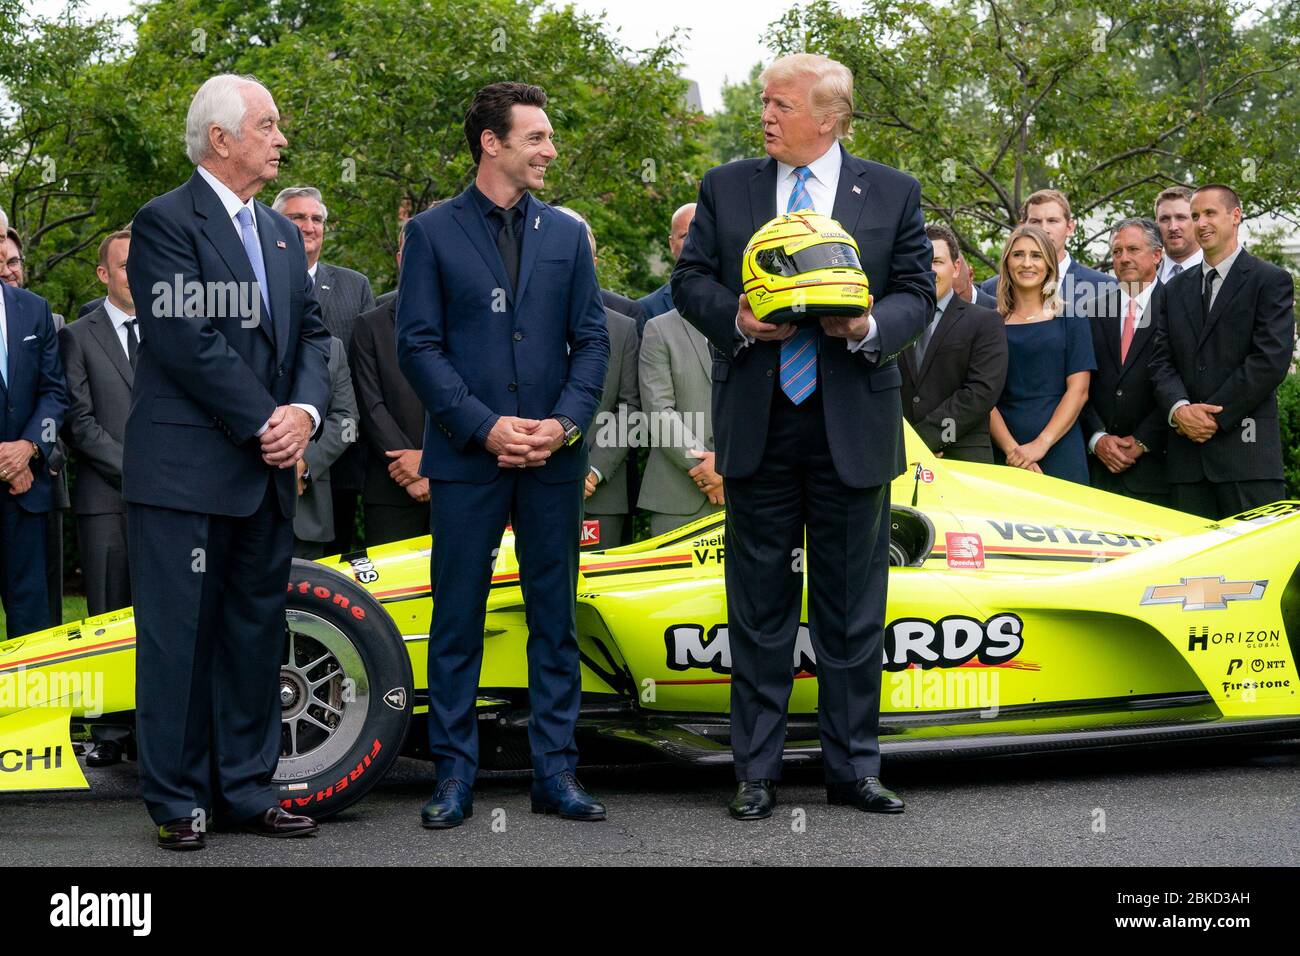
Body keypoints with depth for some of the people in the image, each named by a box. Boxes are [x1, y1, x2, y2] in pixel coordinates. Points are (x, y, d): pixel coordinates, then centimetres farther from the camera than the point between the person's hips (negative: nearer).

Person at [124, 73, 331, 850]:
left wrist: (305, 411, -8)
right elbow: (188, 341, -16)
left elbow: (312, 333, 11)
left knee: (256, 632, 11)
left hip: (268, 472, 7)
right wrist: (263, 422, -15)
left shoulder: (283, 234, 18)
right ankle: (179, 800, 8)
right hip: (186, 471, -7)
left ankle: (246, 788, 20)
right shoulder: (166, 222, -6)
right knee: (180, 636, -1)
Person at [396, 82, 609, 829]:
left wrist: (566, 422, -8)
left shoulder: (567, 234, 11)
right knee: (457, 620, 2)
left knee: (556, 618, 7)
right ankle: (456, 775, 11)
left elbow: (592, 340, 8)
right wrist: (485, 427, -12)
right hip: (467, 457, -3)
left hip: (555, 459, 3)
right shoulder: (433, 233, 2)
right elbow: (419, 345, -3)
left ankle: (556, 773, 15)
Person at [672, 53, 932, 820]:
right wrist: (734, 318, -13)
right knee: (760, 606, 7)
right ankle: (757, 772, 15)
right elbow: (690, 277, 7)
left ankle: (854, 769, 16)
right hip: (757, 425, 1)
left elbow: (917, 294, 4)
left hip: (853, 425, -1)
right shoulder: (726, 187, 8)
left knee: (852, 608, 6)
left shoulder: (892, 193, 5)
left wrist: (872, 326, -16)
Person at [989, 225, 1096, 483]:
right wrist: (1012, 450, -13)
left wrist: (1041, 444, -13)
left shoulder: (1070, 318, 6)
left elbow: (1078, 390, -1)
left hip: (1059, 451, -1)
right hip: (1003, 456, 1)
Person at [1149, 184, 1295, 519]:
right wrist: (1179, 409, -9)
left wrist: (1216, 416, -12)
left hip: (1246, 447, -5)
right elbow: (1161, 359, 11)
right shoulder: (1176, 288, 19)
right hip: (1188, 449, 5)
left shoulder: (1271, 281, 1)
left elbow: (1271, 360, -9)